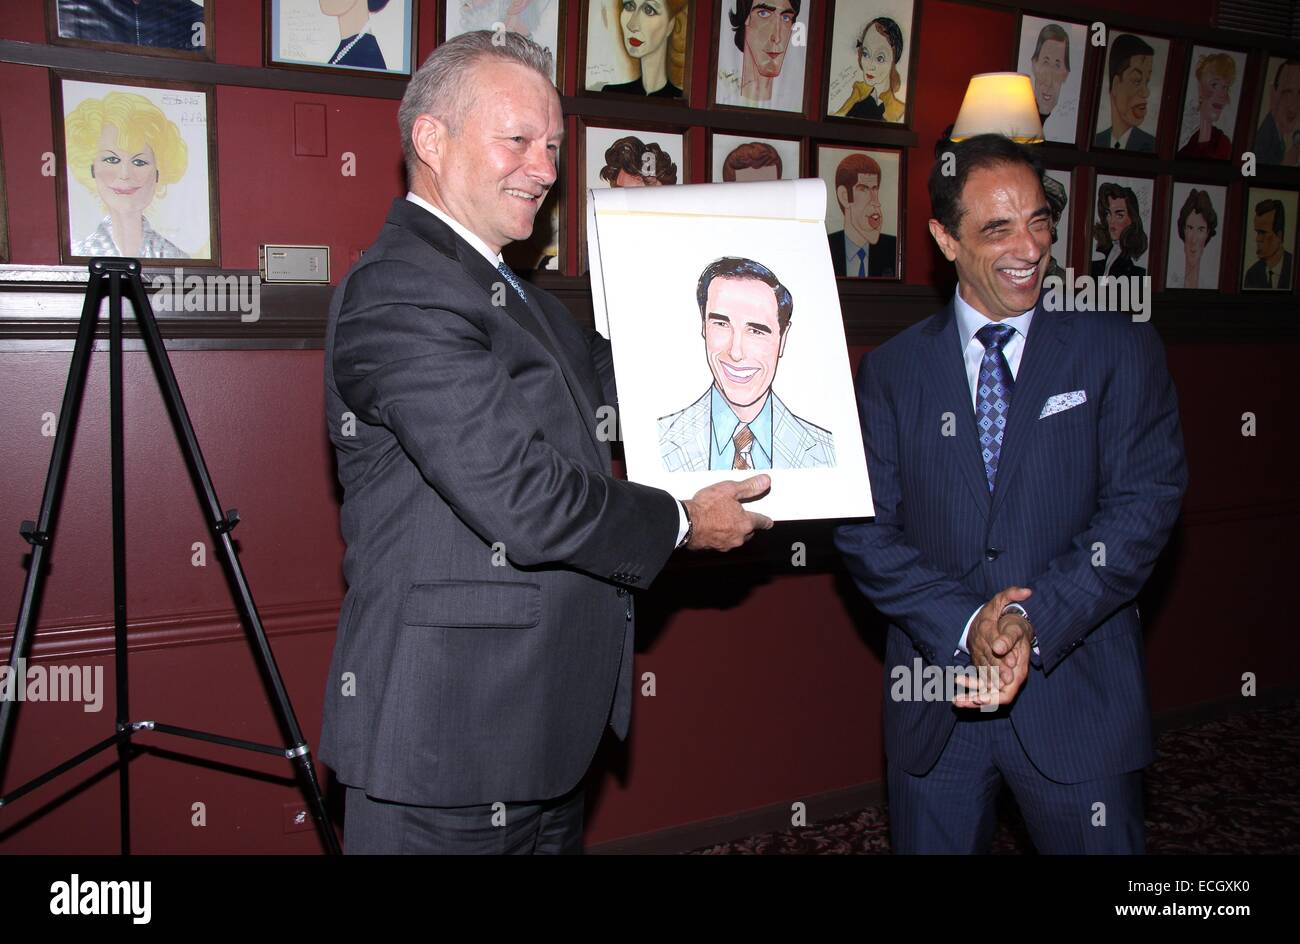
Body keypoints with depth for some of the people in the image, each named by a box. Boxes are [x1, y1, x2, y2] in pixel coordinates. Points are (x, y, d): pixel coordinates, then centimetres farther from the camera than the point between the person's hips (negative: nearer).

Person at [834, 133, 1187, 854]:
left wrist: (1034, 620, -18)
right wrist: (965, 625, -16)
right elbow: (863, 530, -2)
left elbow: (1144, 503, -7)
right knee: (930, 845, 14)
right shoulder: (892, 370, 4)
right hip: (935, 702, 1)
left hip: (1079, 694, -1)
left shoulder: (1118, 347, 1)